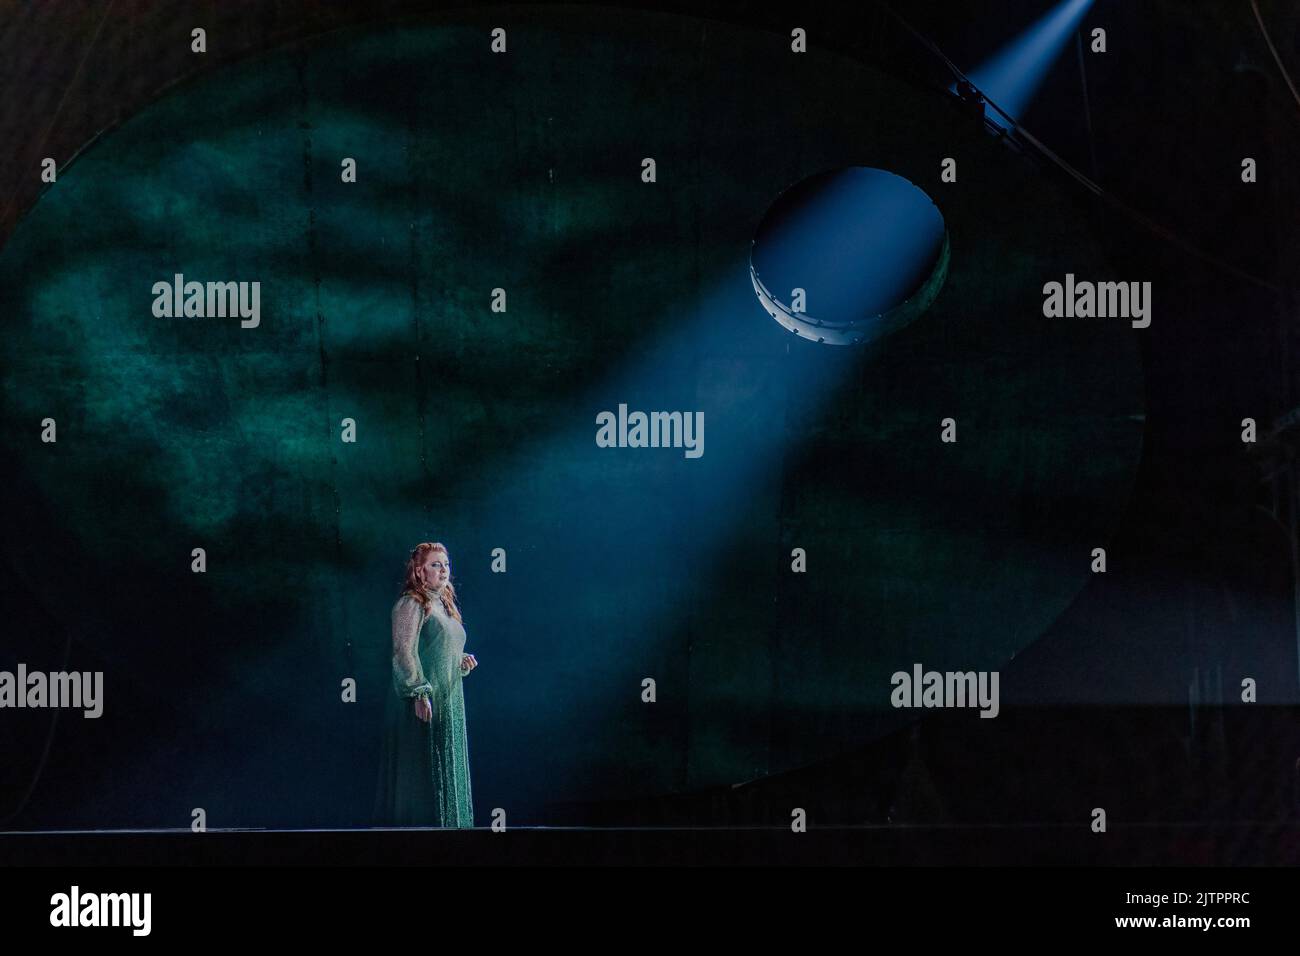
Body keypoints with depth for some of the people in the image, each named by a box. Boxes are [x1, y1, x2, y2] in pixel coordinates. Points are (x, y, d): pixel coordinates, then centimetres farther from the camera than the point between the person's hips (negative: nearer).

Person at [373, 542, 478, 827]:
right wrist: (420, 693, -23)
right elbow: (403, 652, -16)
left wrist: (463, 662, 6)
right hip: (421, 704, -9)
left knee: (446, 773, 8)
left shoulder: (443, 606, 18)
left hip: (448, 702, 9)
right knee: (422, 772, -8)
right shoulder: (411, 604, -8)